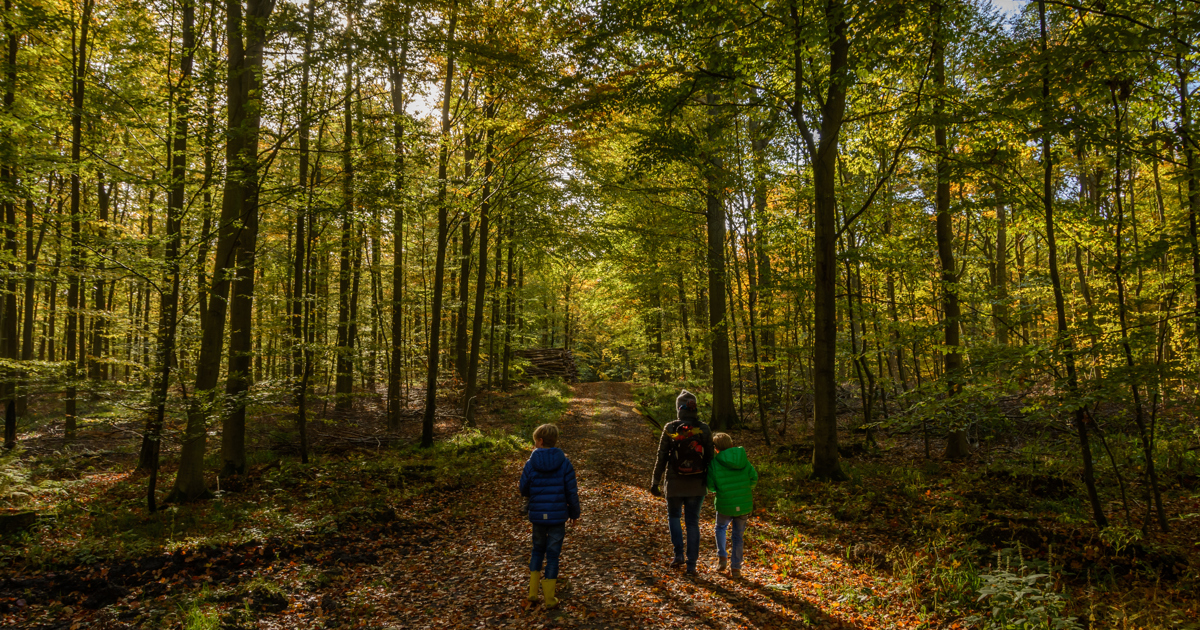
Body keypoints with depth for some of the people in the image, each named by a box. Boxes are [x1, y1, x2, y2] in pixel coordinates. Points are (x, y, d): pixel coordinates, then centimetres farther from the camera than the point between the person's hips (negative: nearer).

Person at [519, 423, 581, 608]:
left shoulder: (531, 464, -8)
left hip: (538, 515, 1)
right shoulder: (564, 463, -8)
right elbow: (572, 491, -5)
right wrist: (575, 513, 8)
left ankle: (533, 592, 22)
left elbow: (524, 490, 0)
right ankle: (549, 598, 14)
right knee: (553, 554, 8)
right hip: (558, 516, -1)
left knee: (538, 550, 21)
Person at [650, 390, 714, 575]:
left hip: (675, 483, -1)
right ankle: (691, 564, 12)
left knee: (673, 516, 22)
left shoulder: (670, 428, -10)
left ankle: (679, 555, 14)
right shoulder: (704, 429, -5)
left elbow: (662, 458, -6)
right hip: (696, 484, 1)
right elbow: (709, 457, -1)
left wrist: (655, 482, 3)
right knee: (693, 522, 10)